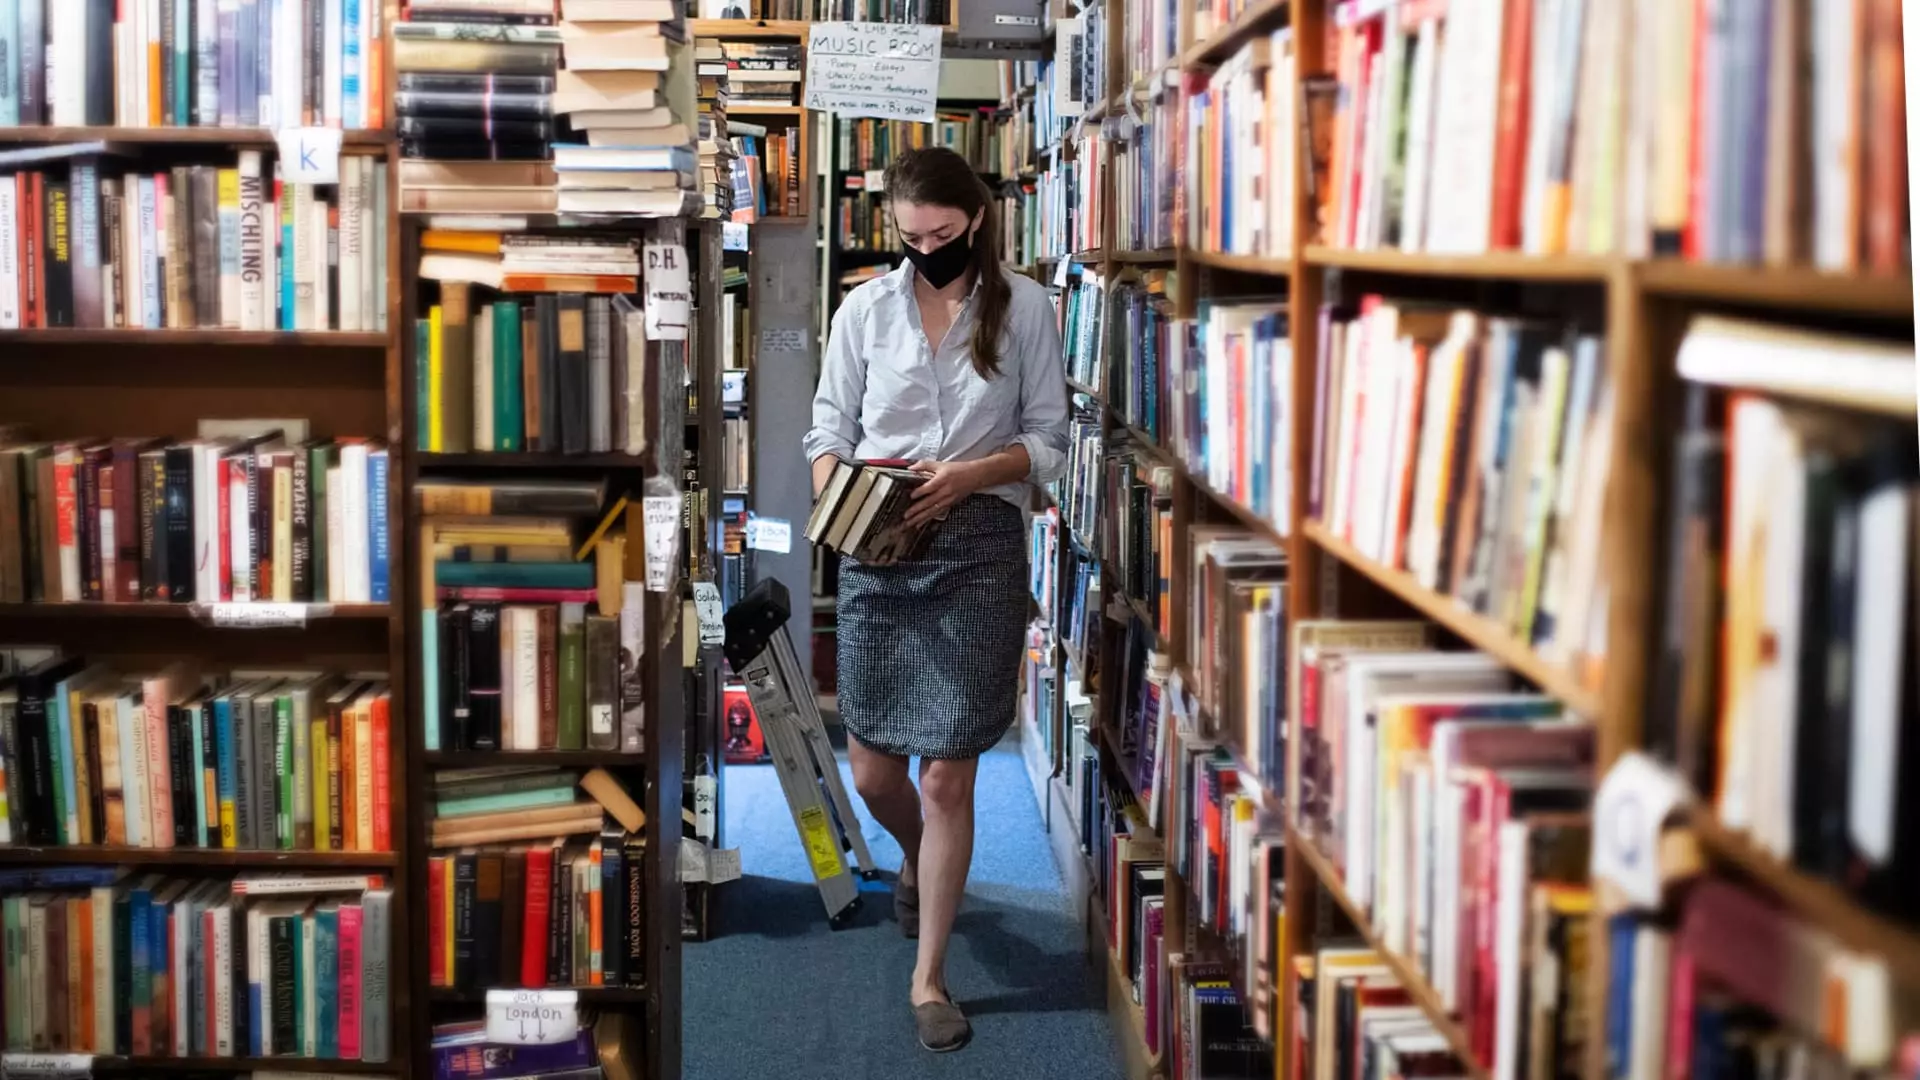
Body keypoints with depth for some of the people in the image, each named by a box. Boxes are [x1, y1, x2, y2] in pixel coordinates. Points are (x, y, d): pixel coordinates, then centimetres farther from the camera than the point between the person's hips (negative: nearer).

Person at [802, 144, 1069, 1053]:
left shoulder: (1025, 308, 0)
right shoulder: (865, 308, 4)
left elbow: (1050, 441, 1)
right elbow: (829, 428, 7)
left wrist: (971, 472, -17)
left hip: (979, 547, -2)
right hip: (877, 552, 2)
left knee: (948, 776, -1)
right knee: (871, 767, 9)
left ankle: (928, 975, 13)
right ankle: (918, 859, 45)